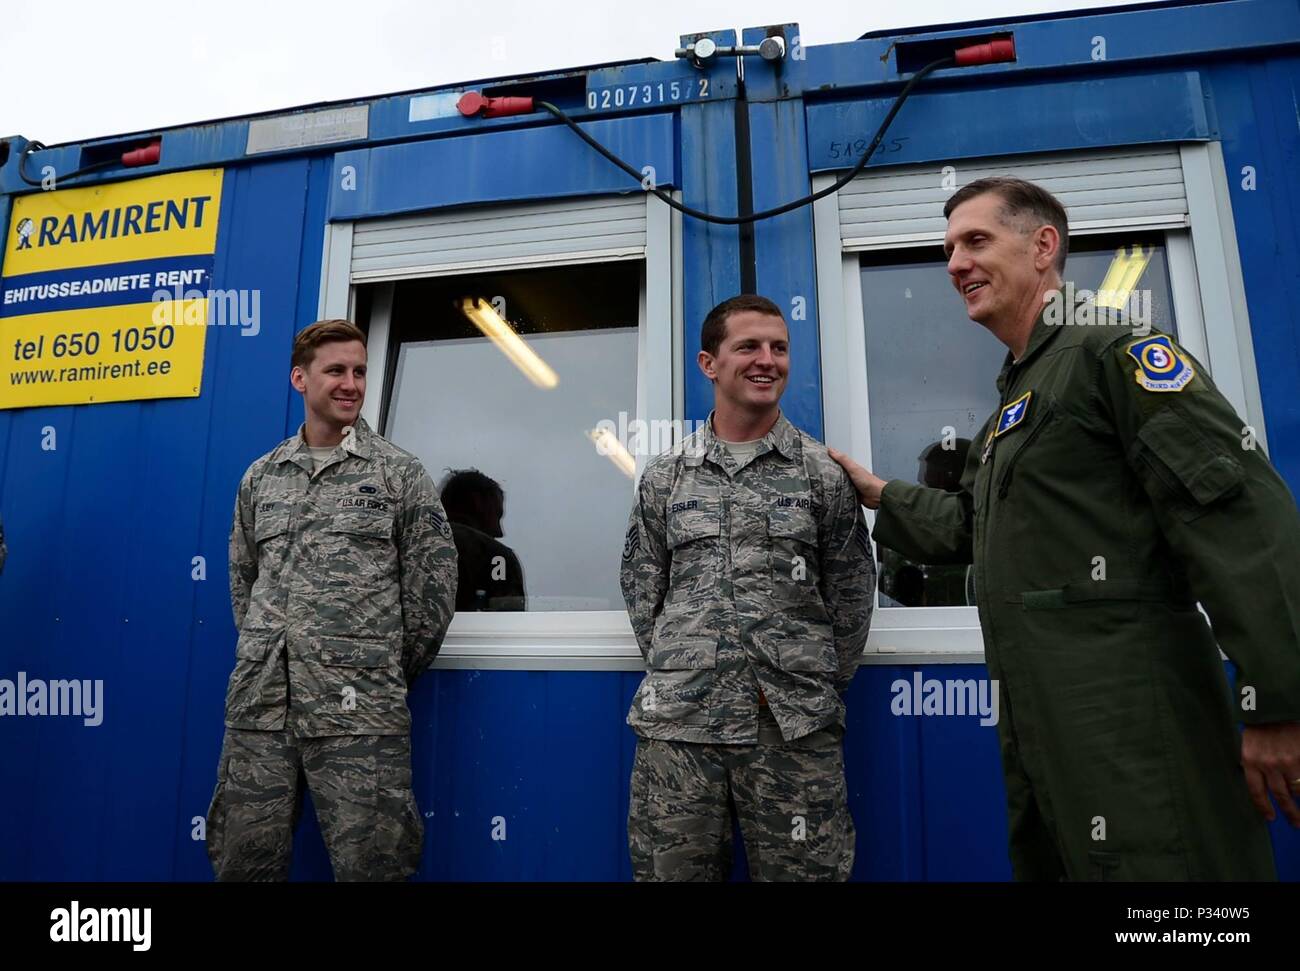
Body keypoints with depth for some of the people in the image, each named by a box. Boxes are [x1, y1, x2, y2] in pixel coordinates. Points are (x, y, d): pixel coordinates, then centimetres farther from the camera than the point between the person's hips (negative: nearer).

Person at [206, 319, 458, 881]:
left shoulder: (400, 473, 1)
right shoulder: (260, 476, 13)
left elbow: (432, 586, -1)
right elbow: (242, 581, 20)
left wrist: (394, 676, 4)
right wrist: (263, 655, 14)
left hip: (358, 710, -4)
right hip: (258, 704, 4)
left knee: (369, 864, 1)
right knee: (243, 861, 12)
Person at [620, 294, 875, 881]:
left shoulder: (825, 474, 3)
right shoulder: (663, 477, 7)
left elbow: (850, 595, 6)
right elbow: (641, 589, 10)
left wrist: (821, 687, 4)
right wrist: (677, 672, 6)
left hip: (793, 724, -1)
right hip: (678, 719, 1)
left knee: (802, 869, 8)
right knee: (671, 869, 10)